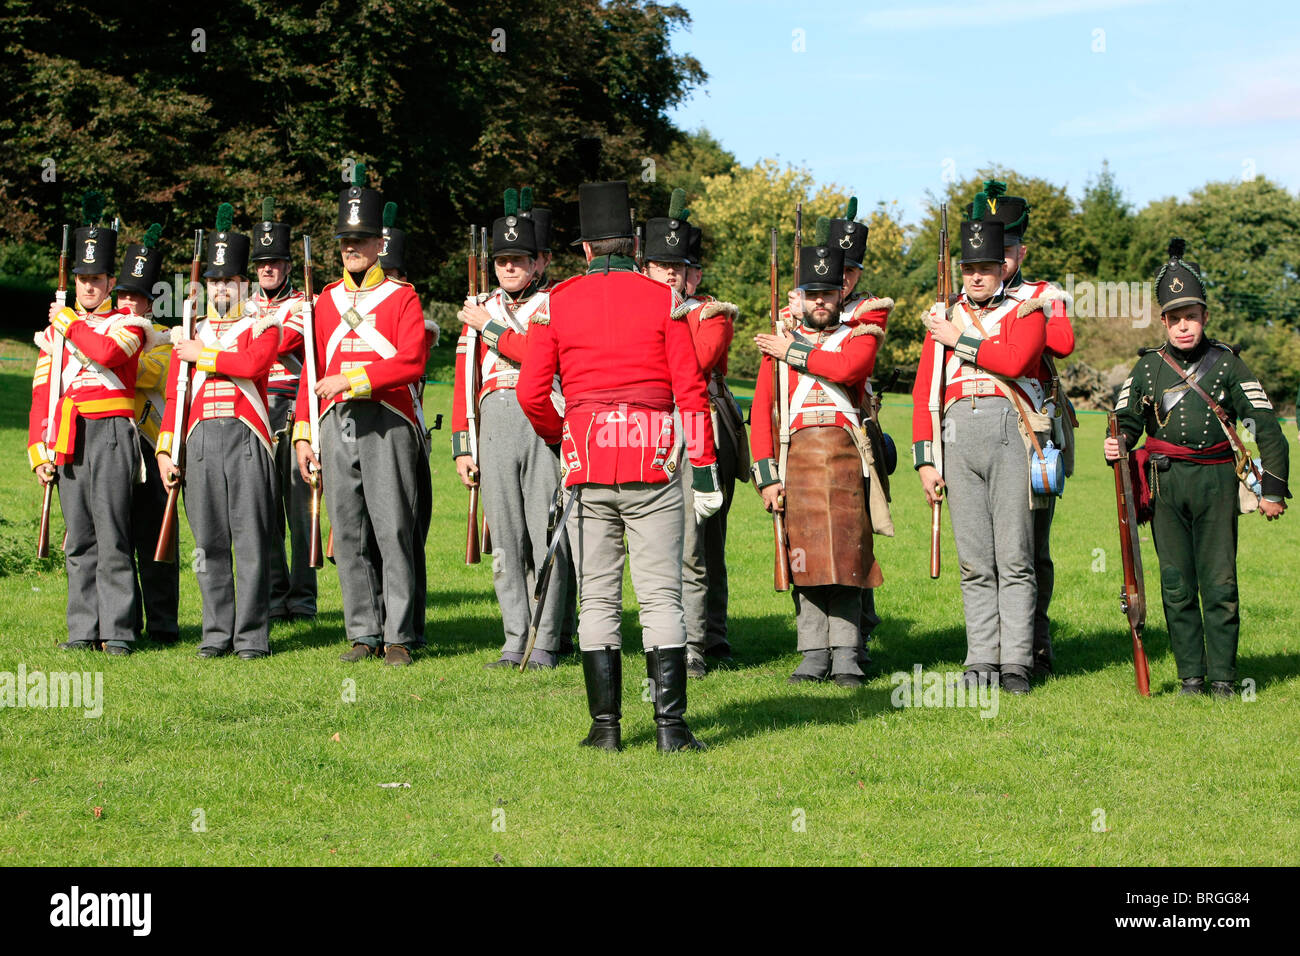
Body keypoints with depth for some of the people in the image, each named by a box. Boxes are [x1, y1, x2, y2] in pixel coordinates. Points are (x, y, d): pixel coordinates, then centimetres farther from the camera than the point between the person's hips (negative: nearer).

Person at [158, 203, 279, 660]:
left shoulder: (263, 325, 6)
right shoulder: (189, 333, 17)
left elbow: (256, 363, -16)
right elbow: (175, 395, 15)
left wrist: (202, 355, -6)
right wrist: (166, 449, 6)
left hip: (246, 438, -4)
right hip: (200, 441, 4)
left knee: (250, 539, -5)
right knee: (208, 541, 4)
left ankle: (252, 635, -1)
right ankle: (217, 633, 10)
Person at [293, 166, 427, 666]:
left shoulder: (401, 297, 2)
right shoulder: (326, 300, 16)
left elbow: (411, 362, -11)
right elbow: (313, 372, 17)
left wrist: (351, 378, -14)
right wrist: (303, 434, 10)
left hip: (386, 423, -4)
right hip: (337, 424, 5)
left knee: (393, 531, -7)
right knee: (349, 535, 4)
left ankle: (398, 637, -5)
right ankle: (363, 633, 10)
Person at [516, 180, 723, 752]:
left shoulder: (558, 303, 5)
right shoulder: (662, 300, 2)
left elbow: (530, 392, 1)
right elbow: (690, 389, -3)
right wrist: (704, 469, 0)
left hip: (587, 466, 1)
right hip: (653, 463, -1)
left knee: (597, 599, 6)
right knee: (660, 597, 0)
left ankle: (605, 726, 6)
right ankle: (670, 726, -4)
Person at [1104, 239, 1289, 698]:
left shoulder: (1227, 363, 3)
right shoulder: (1147, 368, 8)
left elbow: (1267, 427, 5)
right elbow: (1125, 421, 15)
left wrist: (1272, 490, 2)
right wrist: (1115, 446, -9)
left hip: (1216, 481, -1)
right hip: (1165, 483, 2)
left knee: (1220, 582, -4)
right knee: (1177, 585, 2)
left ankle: (1223, 677, 4)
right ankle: (1190, 675, 10)